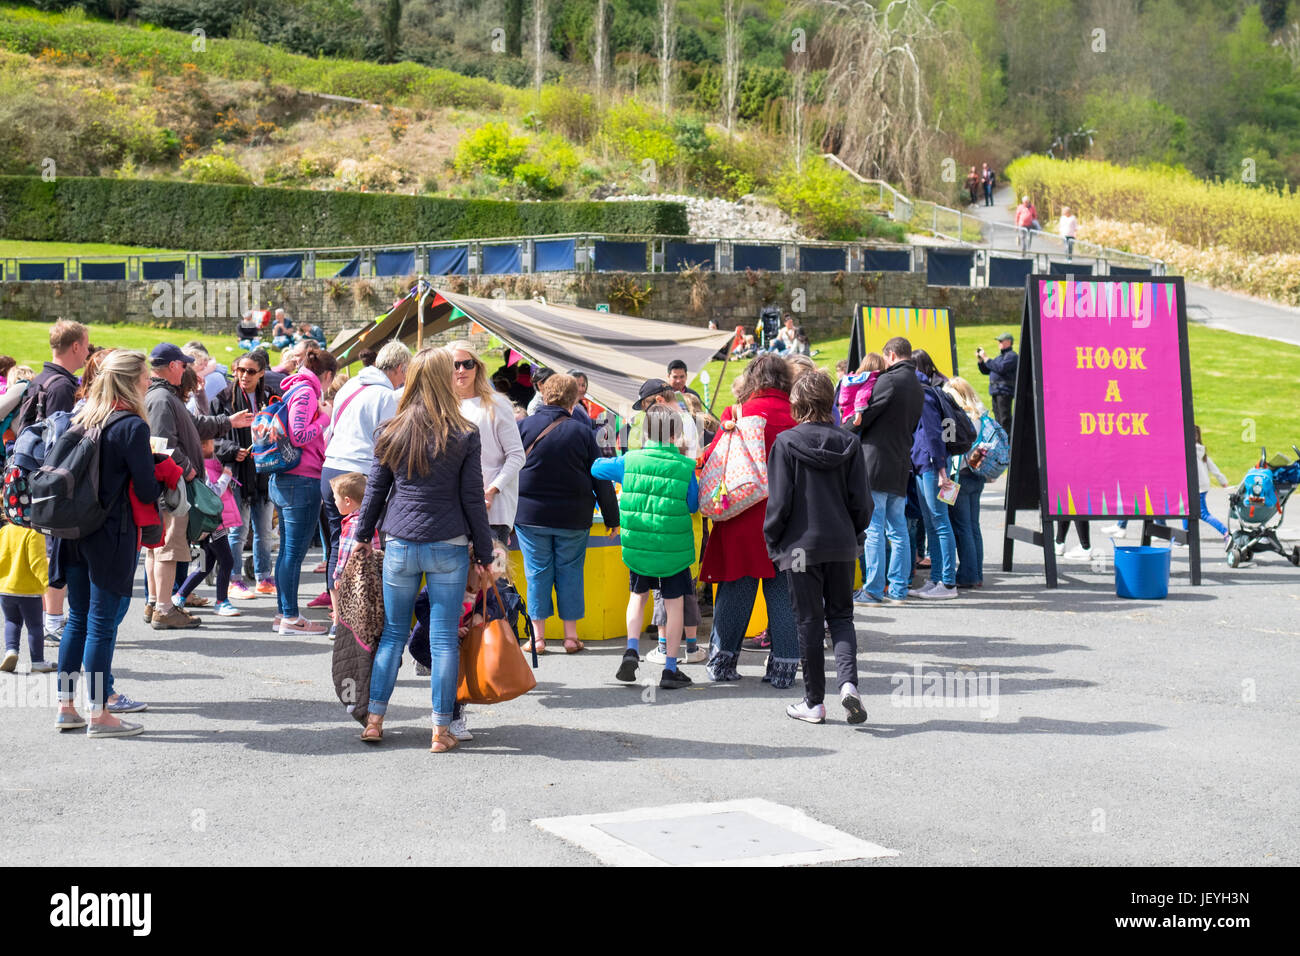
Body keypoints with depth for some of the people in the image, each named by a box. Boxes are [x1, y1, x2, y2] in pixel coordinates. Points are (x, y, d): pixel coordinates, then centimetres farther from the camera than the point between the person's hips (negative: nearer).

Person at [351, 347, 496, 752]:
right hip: (449, 548, -2)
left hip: (400, 546, 2)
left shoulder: (390, 432, 3)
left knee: (393, 633, 13)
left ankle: (374, 719, 13)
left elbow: (375, 489, 9)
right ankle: (441, 730, 4)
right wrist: (484, 555, 5)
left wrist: (363, 536, 22)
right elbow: (473, 500, -2)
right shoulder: (464, 435, -4)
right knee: (444, 639, 2)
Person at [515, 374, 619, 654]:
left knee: (537, 573, 7)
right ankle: (571, 636, 11)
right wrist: (612, 518, 9)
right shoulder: (582, 432, -3)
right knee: (570, 573, 9)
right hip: (573, 518, 0)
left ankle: (538, 636, 8)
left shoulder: (523, 427, -2)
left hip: (530, 515, 0)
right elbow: (601, 479, 1)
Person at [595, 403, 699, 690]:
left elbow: (596, 468, 11)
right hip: (674, 548, -2)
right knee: (674, 602, 8)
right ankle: (670, 669, 9)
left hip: (637, 546, 2)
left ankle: (632, 648, 4)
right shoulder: (684, 467, -9)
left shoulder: (630, 461, -4)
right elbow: (693, 505, 2)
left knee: (638, 594, 22)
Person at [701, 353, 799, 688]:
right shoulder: (797, 417, -2)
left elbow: (711, 461, -6)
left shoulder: (741, 414, -5)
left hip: (743, 517, -1)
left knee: (736, 590, 9)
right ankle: (783, 668, 8)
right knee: (783, 592, 6)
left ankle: (722, 660, 17)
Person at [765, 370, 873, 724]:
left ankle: (814, 702, 11)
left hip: (801, 546, -3)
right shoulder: (849, 442, 1)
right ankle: (848, 680, -10)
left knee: (809, 622, 6)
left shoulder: (786, 443, -9)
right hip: (842, 546, 3)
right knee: (841, 616, 14)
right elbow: (862, 500, 2)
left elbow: (780, 501, -10)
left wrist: (773, 543, 2)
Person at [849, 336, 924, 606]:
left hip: (876, 460, -8)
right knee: (898, 529, 10)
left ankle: (873, 590, -4)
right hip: (901, 466, 8)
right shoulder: (917, 388, 15)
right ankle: (898, 589, 12)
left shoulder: (889, 380, -11)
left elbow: (865, 416, -9)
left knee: (873, 528, -4)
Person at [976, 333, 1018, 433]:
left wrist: (986, 358, -14)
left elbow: (1000, 368, -20)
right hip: (996, 391, 9)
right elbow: (985, 371, 27)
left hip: (1005, 391, -9)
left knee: (1005, 419, -12)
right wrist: (980, 360, 11)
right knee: (998, 419, 11)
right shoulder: (1000, 356, 24)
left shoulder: (1011, 356, -5)